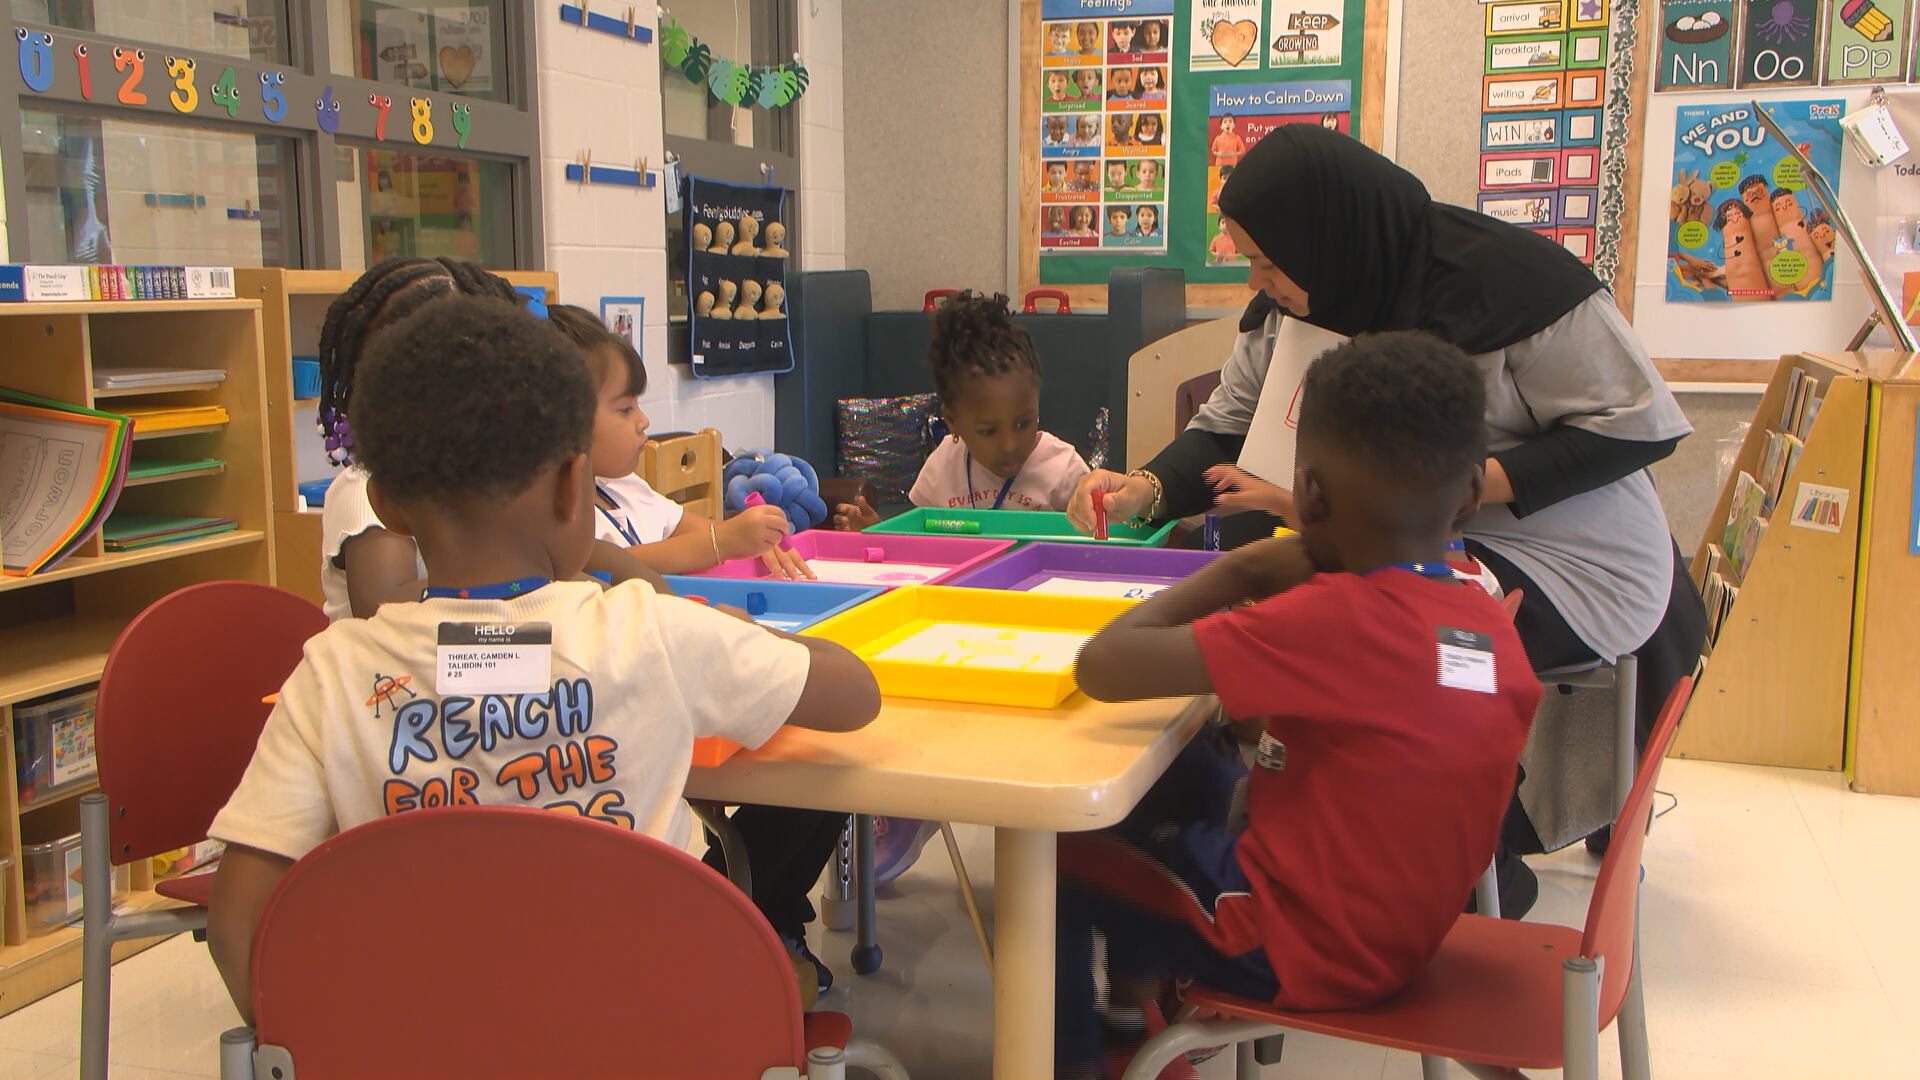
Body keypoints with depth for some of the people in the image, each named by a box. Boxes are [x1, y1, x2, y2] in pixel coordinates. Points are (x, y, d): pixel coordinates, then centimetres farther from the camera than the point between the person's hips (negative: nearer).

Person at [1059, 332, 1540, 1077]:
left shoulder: (1326, 619, -29)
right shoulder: (1493, 626, -6)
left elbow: (1102, 668, -29)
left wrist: (1239, 570, -17)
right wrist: (1271, 716, 4)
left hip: (1296, 953, -7)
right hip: (1402, 927, 7)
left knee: (1053, 849, 10)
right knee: (1176, 766, 23)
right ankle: (1133, 1002, 35)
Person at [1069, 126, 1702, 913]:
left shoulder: (1508, 282, -21)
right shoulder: (1288, 312, 0)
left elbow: (1641, 426, -16)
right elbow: (1226, 433, 3)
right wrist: (1145, 488, -19)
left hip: (1564, 562, -7)